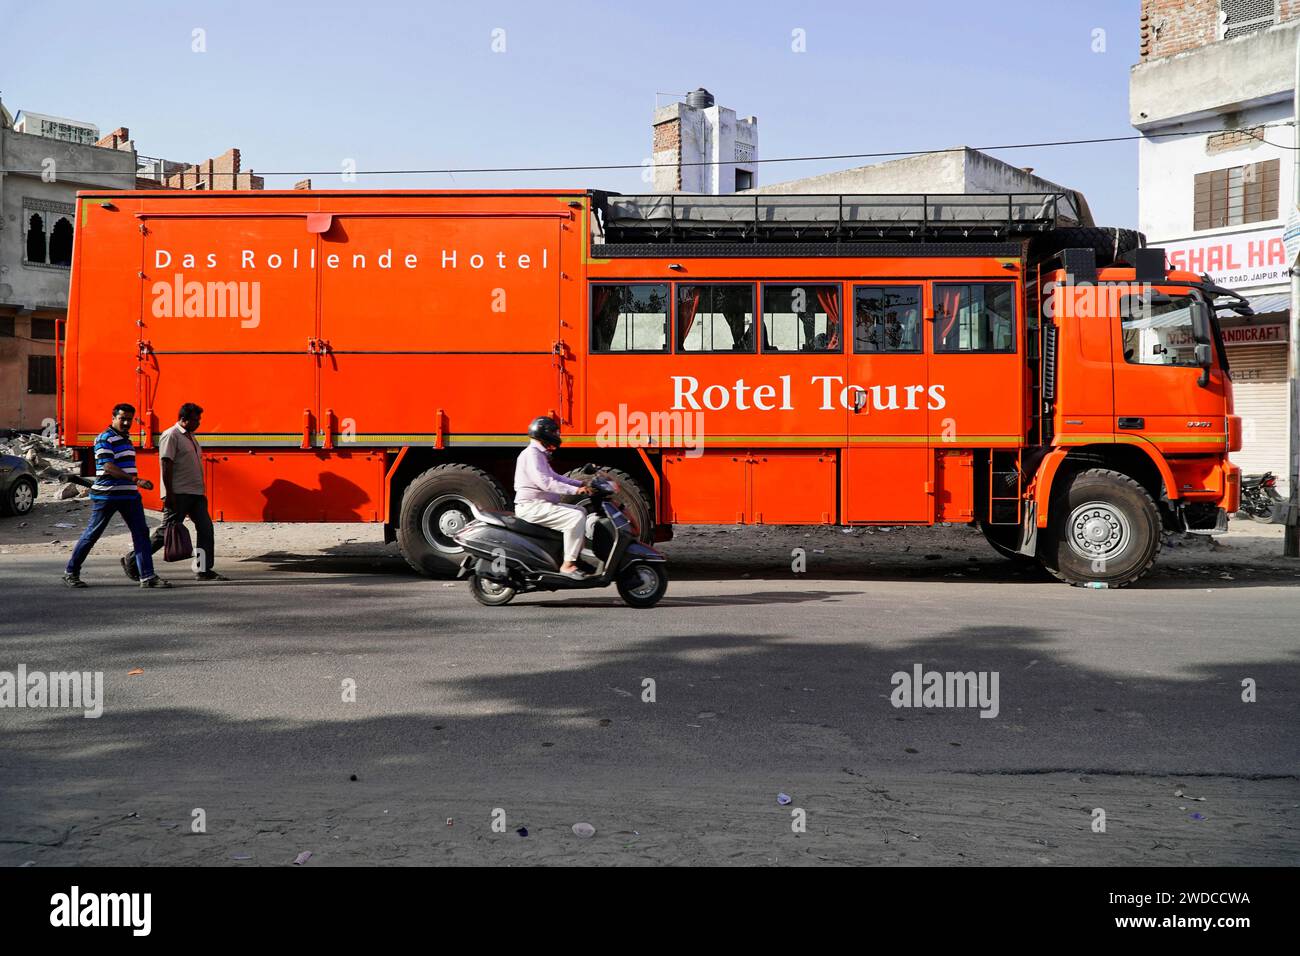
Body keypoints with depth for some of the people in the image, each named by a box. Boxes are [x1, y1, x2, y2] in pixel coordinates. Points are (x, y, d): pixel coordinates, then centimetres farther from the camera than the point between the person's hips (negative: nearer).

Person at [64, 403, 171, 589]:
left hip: (129, 495, 7)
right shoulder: (104, 439, -11)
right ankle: (71, 572, 15)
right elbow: (109, 467, -23)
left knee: (141, 532, -2)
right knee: (92, 534, 2)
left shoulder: (126, 438, 16)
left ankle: (147, 576, -3)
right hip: (106, 495, -7)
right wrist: (136, 480, -30)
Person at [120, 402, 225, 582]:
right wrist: (169, 494, -21)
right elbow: (166, 465, -16)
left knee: (206, 528, 0)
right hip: (178, 494, -9)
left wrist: (202, 491, 21)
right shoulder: (171, 435, -10)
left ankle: (205, 570, 3)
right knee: (168, 531, -4)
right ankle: (132, 561, 8)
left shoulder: (190, 436, 18)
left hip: (195, 493, 9)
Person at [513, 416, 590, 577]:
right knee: (576, 517, -23)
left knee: (581, 511, 18)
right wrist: (575, 490, -26)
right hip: (531, 506, -11)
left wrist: (580, 484, 18)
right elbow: (545, 482, -26)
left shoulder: (539, 454, 20)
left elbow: (554, 477, 29)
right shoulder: (531, 454, -15)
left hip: (540, 505, 11)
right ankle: (568, 564, -24)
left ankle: (578, 555, 12)